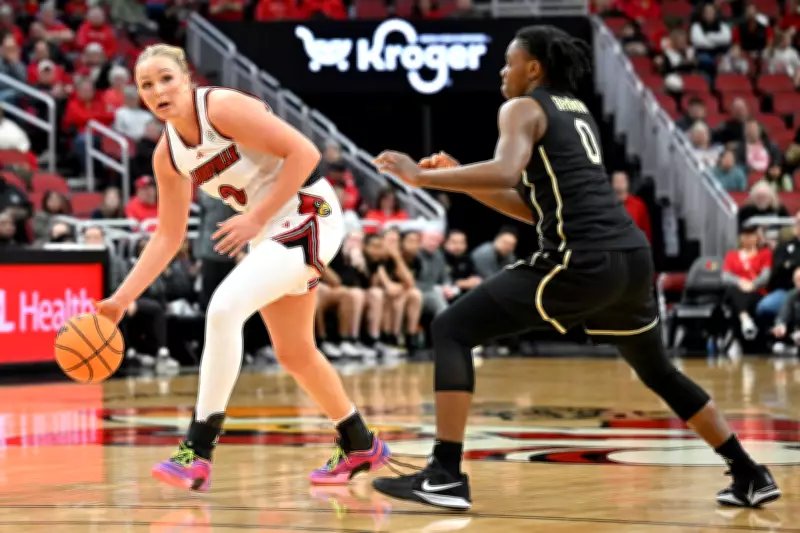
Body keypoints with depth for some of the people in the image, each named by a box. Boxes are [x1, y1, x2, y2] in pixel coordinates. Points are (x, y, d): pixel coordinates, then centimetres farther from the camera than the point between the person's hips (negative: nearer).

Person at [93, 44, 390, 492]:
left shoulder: (223, 108, -19)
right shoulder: (168, 155, 4)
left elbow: (304, 152, -23)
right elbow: (169, 237, 10)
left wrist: (256, 218, -24)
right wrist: (121, 299, 2)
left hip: (308, 215, -9)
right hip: (269, 233, 9)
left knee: (224, 309, -25)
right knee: (294, 353, 18)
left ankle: (198, 453, -22)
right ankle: (360, 446, 38)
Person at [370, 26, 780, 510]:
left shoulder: (523, 108, 3)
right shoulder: (579, 112, 27)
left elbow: (505, 174, -18)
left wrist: (422, 175, -10)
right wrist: (460, 179, 24)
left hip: (583, 262, -8)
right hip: (632, 256, 8)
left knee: (452, 330, -2)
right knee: (658, 371, 30)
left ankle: (446, 476, -11)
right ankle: (751, 475, 30)